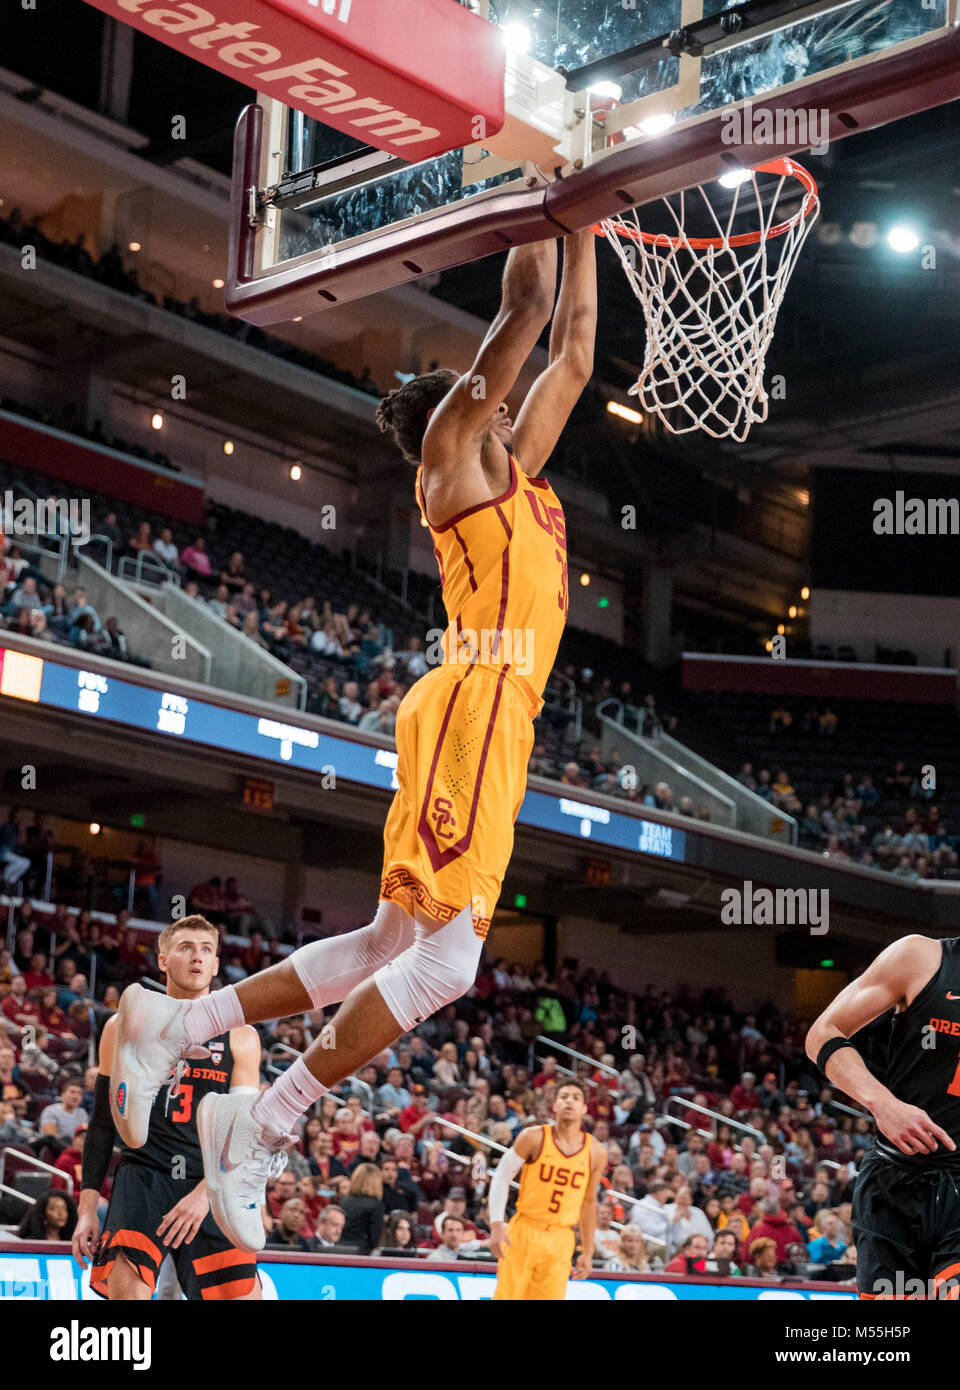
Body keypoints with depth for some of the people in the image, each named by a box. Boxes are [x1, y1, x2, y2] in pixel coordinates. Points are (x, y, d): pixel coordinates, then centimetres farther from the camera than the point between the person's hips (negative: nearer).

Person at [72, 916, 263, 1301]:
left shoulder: (240, 1038, 10)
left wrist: (206, 1192, -12)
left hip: (212, 1186, 1)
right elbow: (103, 1122, 12)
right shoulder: (125, 1027, 11)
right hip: (141, 1174, -1)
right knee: (126, 1289, -24)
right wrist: (88, 1208, 5)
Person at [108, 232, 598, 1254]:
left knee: (396, 946, 9)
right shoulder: (453, 448, 2)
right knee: (444, 956, -14)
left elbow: (572, 351, 31)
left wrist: (581, 227, 31)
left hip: (495, 713, 9)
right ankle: (259, 1131, -9)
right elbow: (523, 309, -4)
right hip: (473, 703, -9)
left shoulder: (514, 466, 25)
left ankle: (174, 1025, 12)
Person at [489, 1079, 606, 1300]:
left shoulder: (596, 1153, 3)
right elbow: (501, 1177, -1)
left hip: (561, 1240, 2)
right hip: (523, 1232, -2)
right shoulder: (534, 1137, -5)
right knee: (507, 1296, -4)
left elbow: (588, 1202, 14)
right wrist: (496, 1226, -10)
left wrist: (587, 1251, 13)